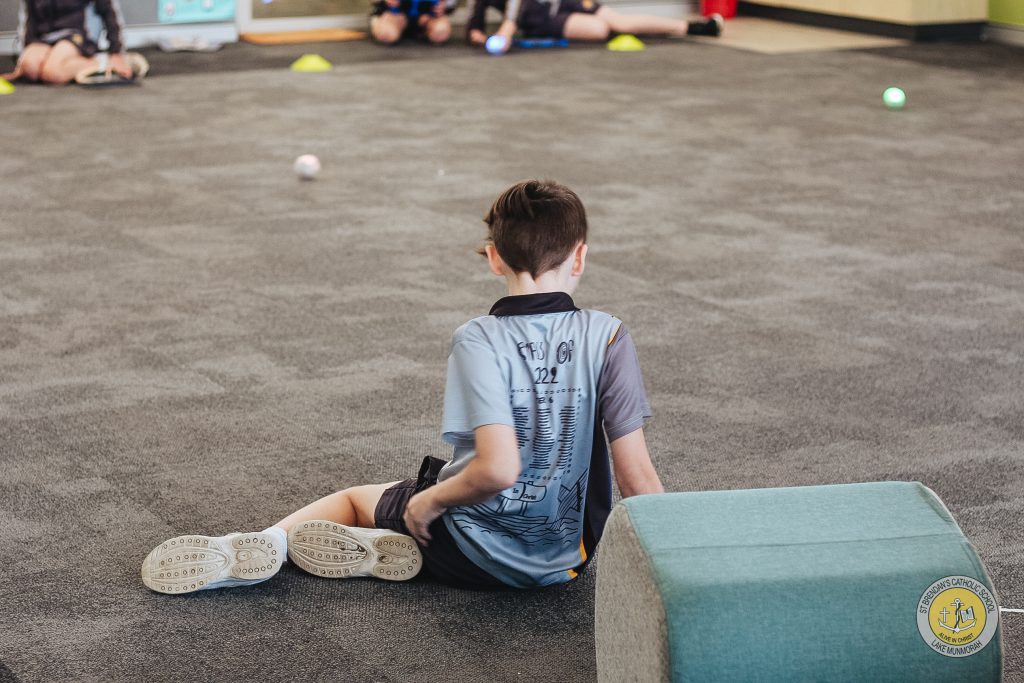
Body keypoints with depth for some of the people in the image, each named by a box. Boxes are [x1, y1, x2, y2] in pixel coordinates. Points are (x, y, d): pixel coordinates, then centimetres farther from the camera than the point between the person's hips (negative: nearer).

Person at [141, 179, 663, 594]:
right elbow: (637, 475, -13)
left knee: (352, 497, 26)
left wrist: (430, 501, -11)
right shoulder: (607, 337, -12)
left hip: (473, 555, -2)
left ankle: (270, 541, -4)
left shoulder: (479, 341, -18)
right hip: (568, 557, 2)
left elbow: (497, 468, -28)